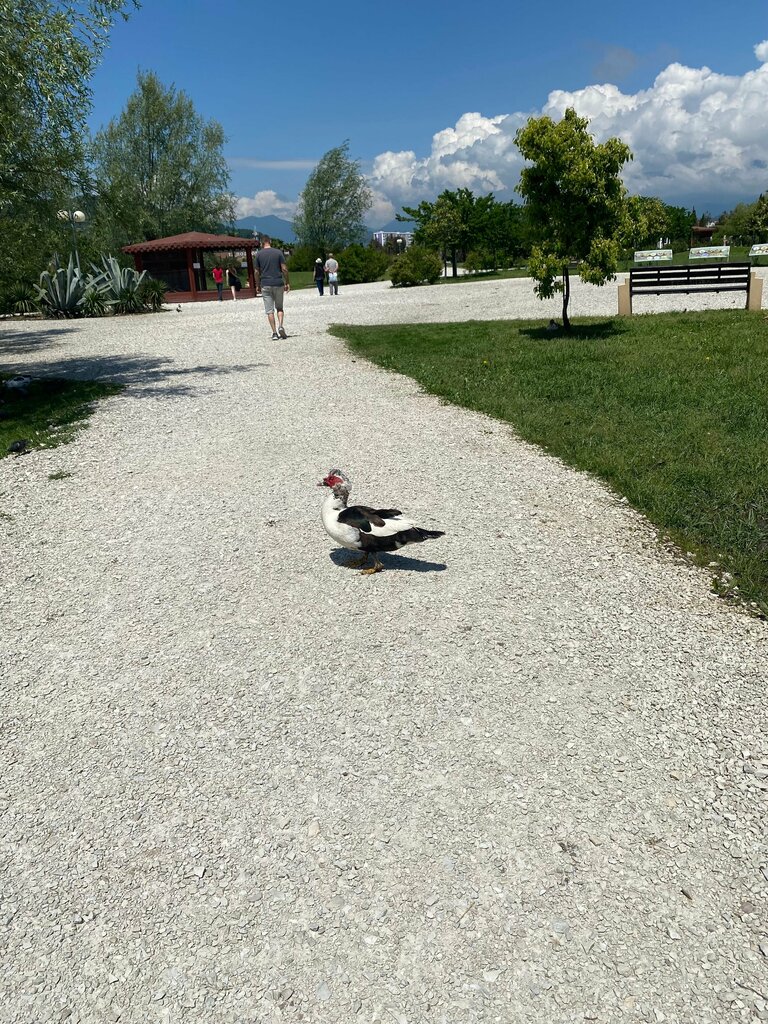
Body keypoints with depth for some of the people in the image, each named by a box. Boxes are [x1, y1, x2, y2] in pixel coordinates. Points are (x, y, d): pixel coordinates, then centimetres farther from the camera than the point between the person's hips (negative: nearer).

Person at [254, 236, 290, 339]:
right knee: (279, 307, 15)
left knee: (269, 310, 4)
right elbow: (284, 269, -2)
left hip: (265, 285, 0)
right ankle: (280, 326, -8)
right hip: (278, 283, 0)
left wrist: (257, 285, 12)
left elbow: (256, 272, 2)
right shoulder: (278, 252, 1)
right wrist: (287, 283, 6)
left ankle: (274, 333, -1)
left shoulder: (259, 254, 1)